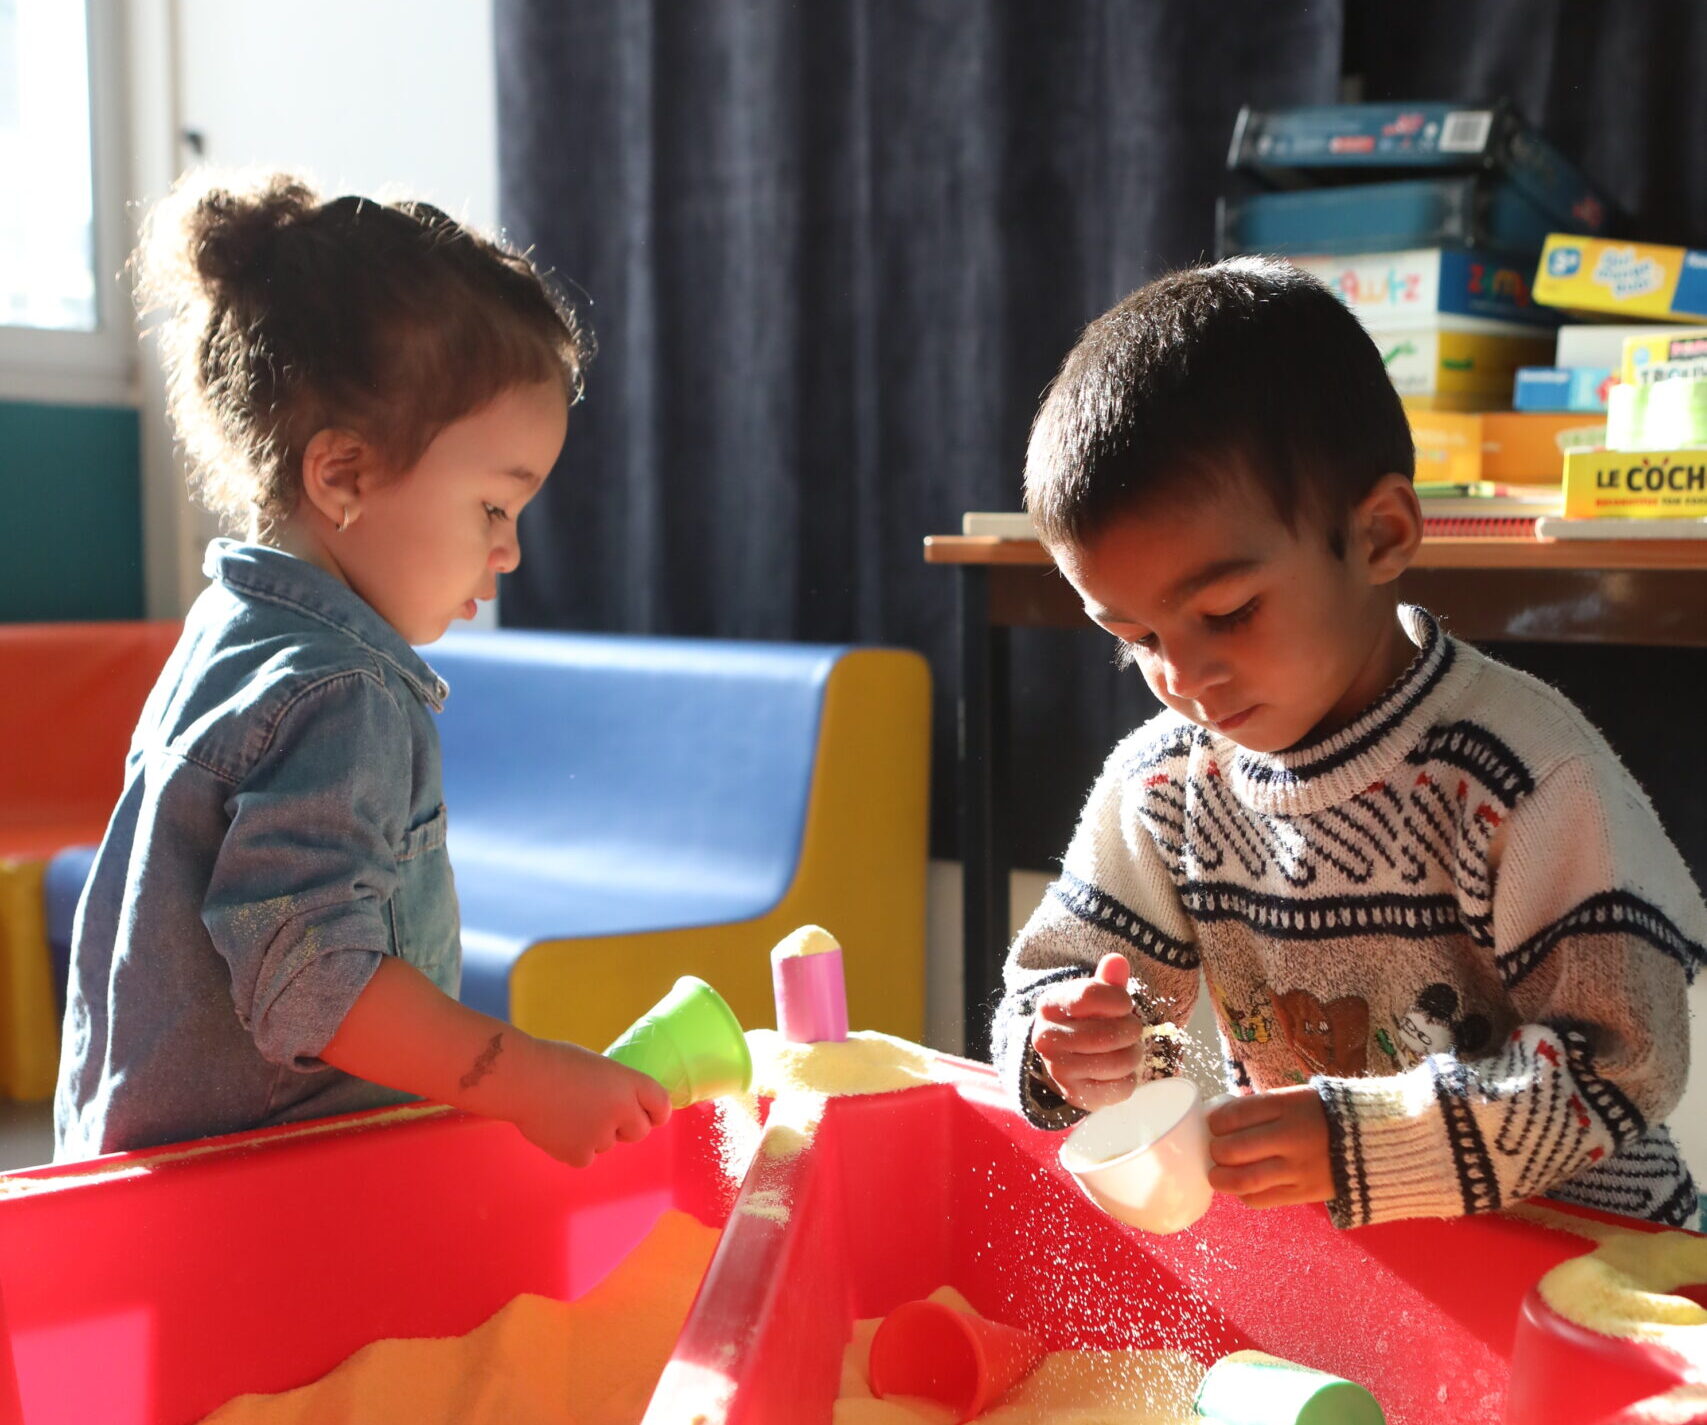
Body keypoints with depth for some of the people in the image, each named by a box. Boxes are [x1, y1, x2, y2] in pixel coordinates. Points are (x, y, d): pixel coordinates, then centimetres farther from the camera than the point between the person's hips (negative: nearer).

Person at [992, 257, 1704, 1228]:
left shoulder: (1524, 771, -18)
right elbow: (1056, 974, 4)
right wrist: (1085, 1051, -20)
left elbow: (1620, 1056, -19)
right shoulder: (1161, 783, -2)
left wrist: (1366, 1137, -30)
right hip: (1299, 1254, 3)